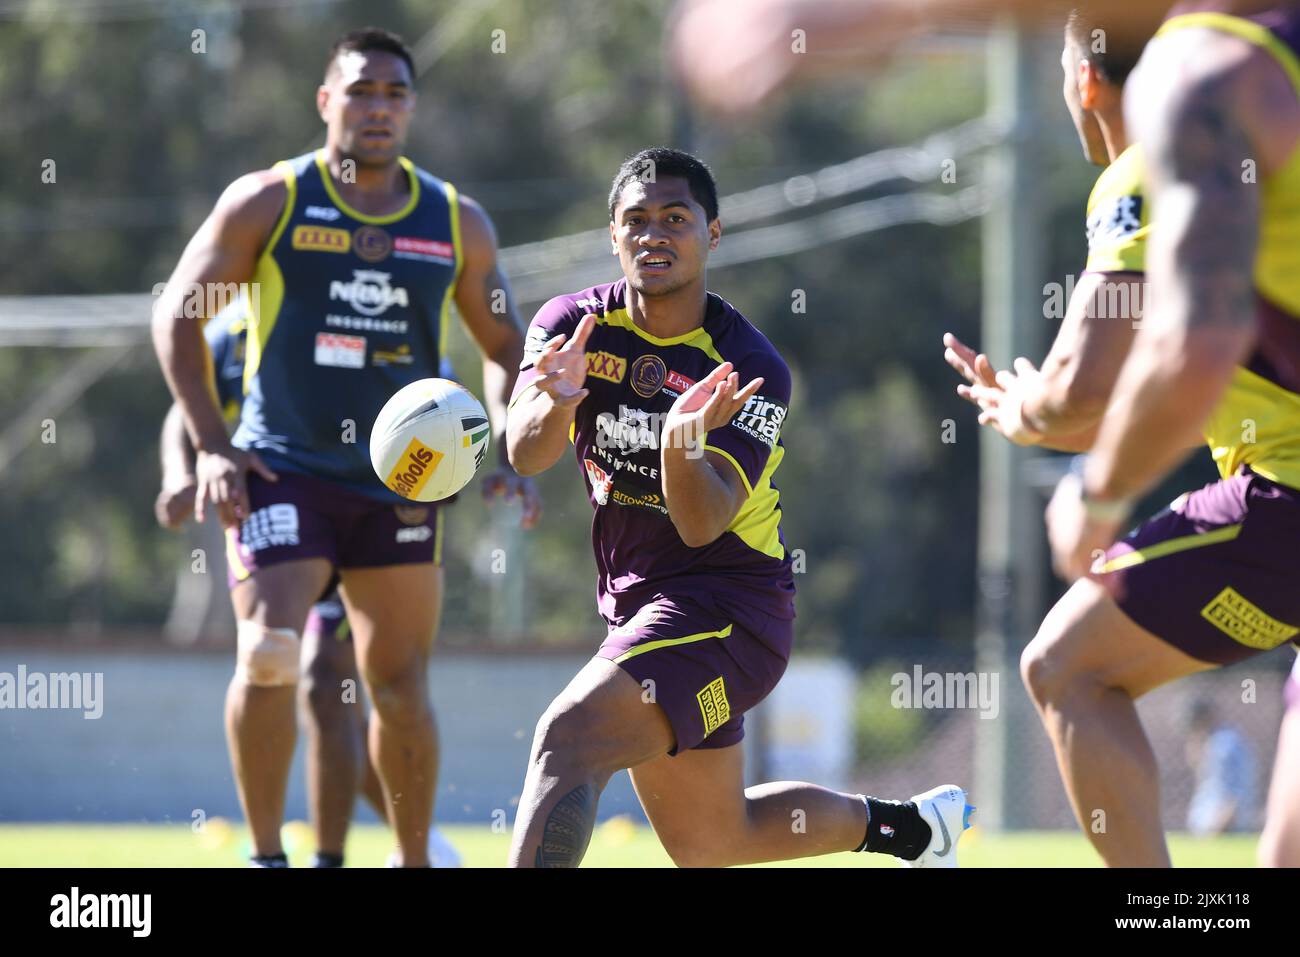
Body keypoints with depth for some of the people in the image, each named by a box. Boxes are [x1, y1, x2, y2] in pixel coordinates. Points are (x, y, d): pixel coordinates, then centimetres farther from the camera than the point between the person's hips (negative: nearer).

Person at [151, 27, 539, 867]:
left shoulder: (458, 223, 7)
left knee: (402, 687, 5)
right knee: (269, 655, -18)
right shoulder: (269, 203, -2)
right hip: (284, 473, -3)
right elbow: (178, 313, 1)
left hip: (403, 481, 3)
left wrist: (510, 457, 1)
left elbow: (505, 348, 16)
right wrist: (210, 445, -8)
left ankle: (415, 863, 18)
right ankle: (267, 855, -5)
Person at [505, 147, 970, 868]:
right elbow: (525, 455, -18)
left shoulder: (752, 371, -16)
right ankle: (911, 825, 42)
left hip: (727, 605, -6)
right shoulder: (573, 324, -4)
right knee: (707, 842, 19)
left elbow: (703, 525, -24)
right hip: (635, 605, 7)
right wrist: (556, 404, -40)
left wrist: (682, 446, -44)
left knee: (566, 738, -28)